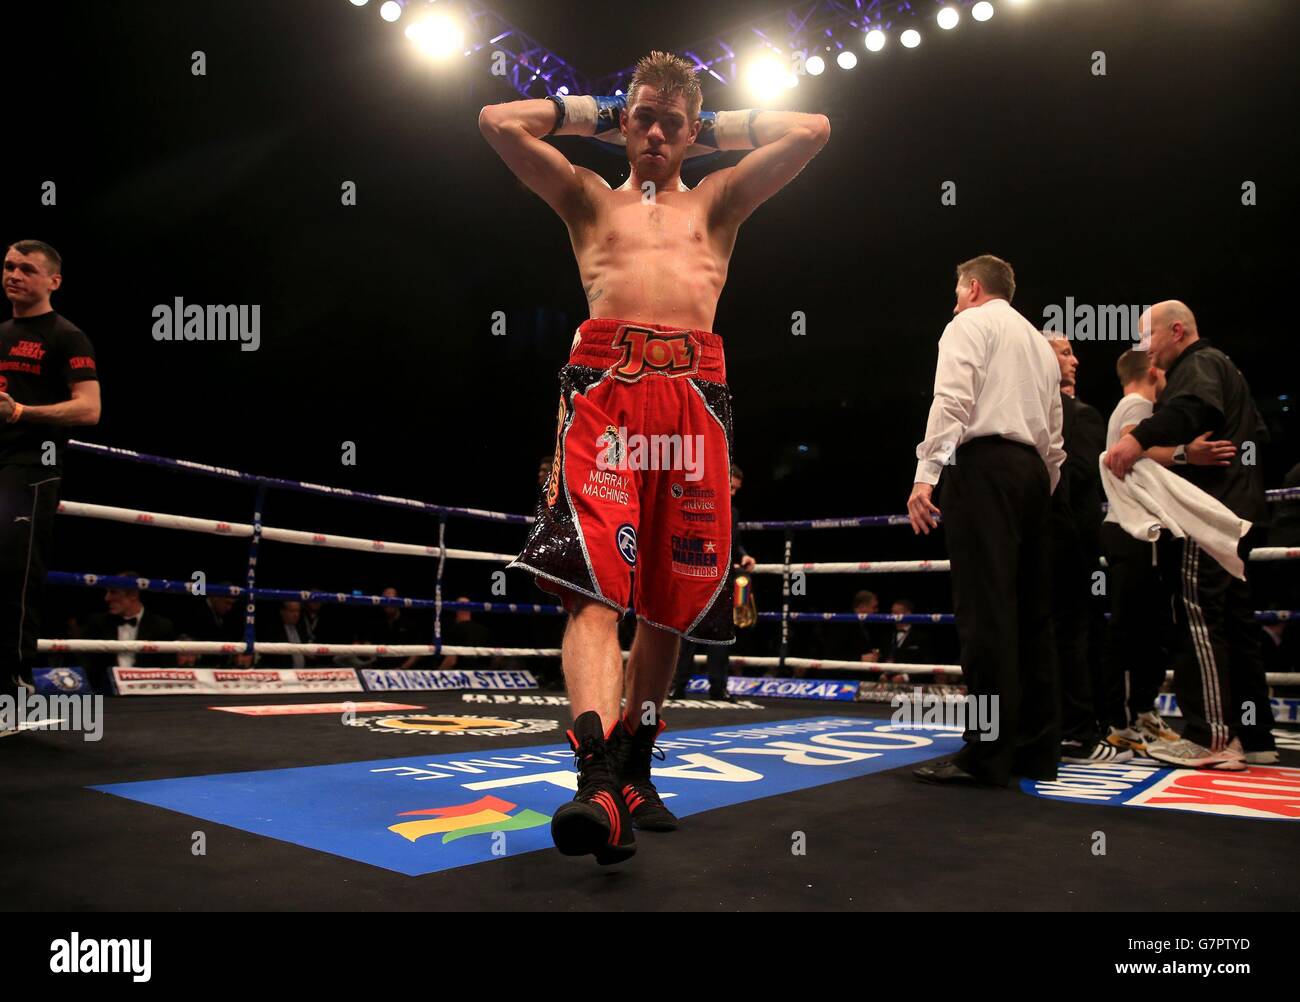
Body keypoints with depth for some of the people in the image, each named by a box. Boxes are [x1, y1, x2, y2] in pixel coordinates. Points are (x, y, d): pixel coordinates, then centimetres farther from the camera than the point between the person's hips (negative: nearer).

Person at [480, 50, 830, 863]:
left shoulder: (721, 201, 29)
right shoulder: (590, 198, 27)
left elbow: (814, 130, 25)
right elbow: (498, 120, 23)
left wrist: (714, 125, 32)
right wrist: (597, 113, 31)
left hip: (695, 393, 2)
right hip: (604, 384, -1)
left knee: (672, 597, 3)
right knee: (594, 582, -21)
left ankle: (632, 770, 17)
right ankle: (598, 779, -30)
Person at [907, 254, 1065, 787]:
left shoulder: (968, 326, 4)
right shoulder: (1039, 341, 28)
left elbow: (951, 403, -13)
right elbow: (1054, 435, 24)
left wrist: (925, 475, -18)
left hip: (984, 465, -8)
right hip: (1033, 469, 8)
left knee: (986, 612, -12)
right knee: (1030, 612, 7)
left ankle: (987, 753, -13)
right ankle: (1036, 748, 10)